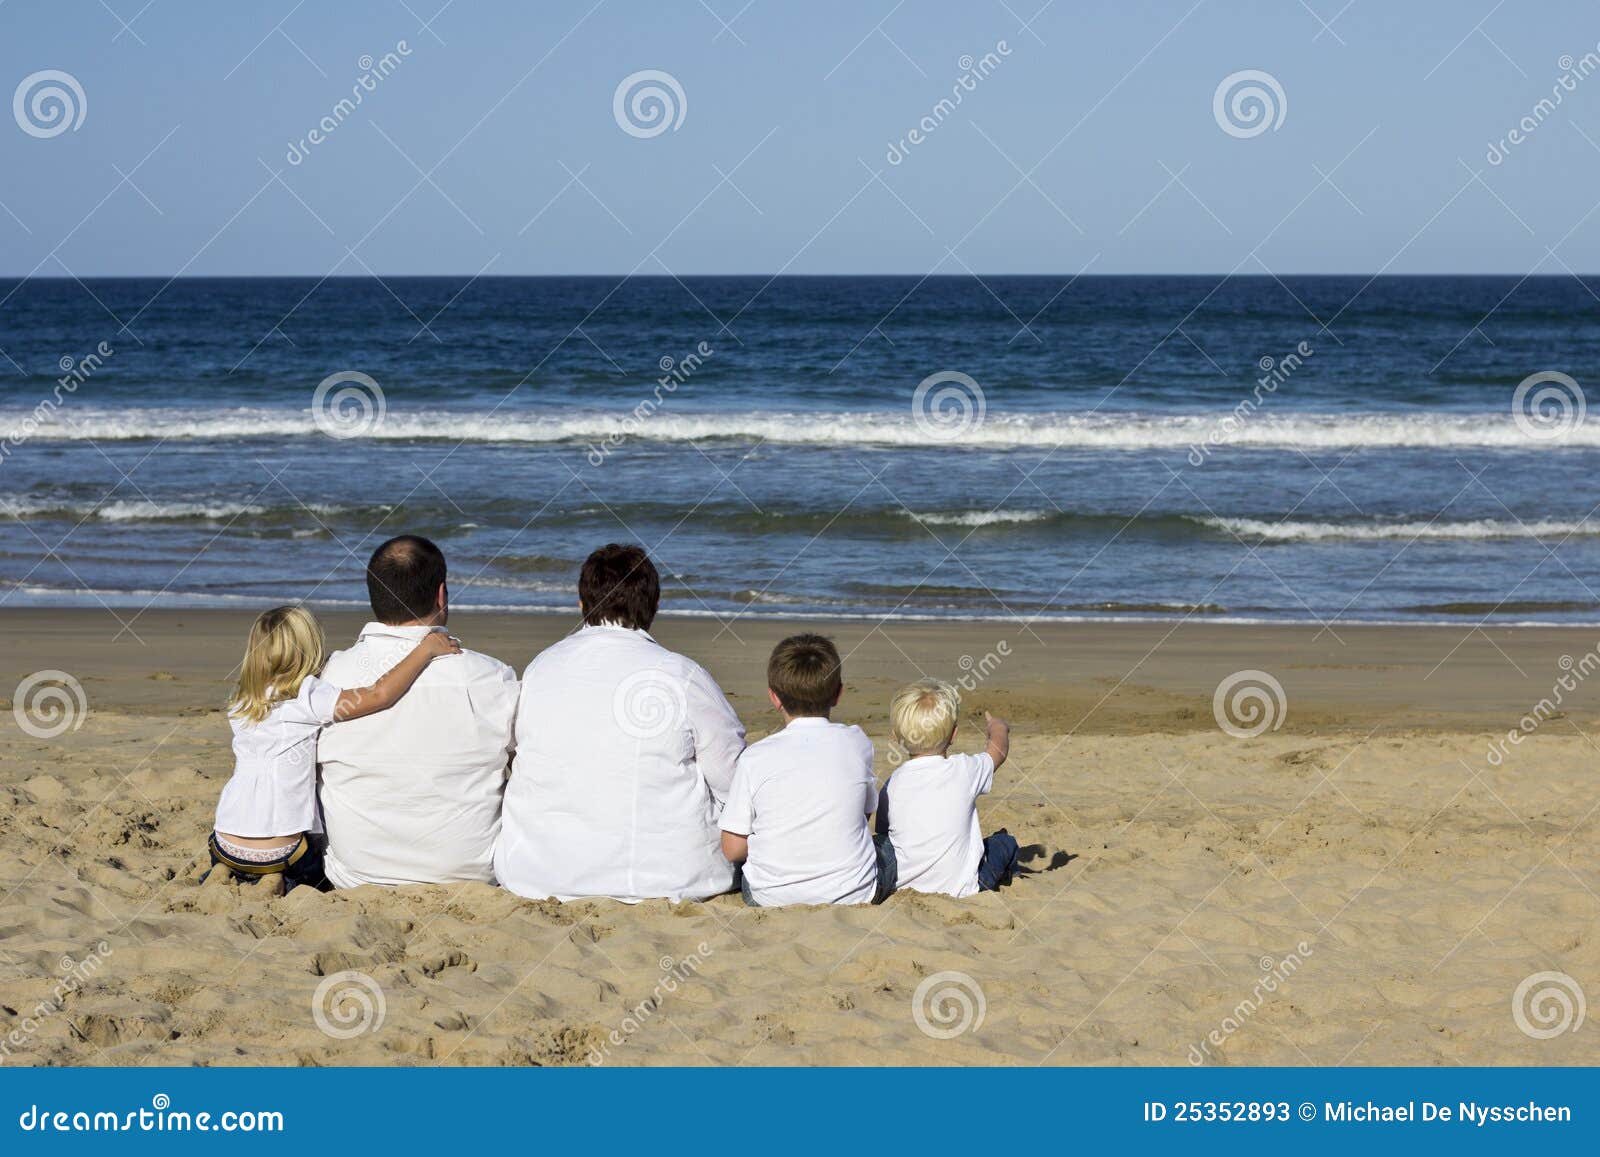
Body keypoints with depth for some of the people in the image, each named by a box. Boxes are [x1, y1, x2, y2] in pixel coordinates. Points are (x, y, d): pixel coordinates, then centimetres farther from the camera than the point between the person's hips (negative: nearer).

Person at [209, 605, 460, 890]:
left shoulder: (241, 704, 6)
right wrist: (428, 648, -13)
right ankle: (279, 882, 1)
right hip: (278, 853, -5)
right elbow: (380, 695, -21)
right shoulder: (307, 697, -13)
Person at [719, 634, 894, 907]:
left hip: (772, 897, 0)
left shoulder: (755, 758, -11)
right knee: (890, 847, 31)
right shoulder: (856, 743, -5)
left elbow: (733, 849, -6)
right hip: (854, 894, 0)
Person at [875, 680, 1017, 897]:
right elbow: (999, 750, 12)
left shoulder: (892, 784, -6)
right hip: (958, 887, -2)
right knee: (1005, 842, 24)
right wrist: (998, 728, 36)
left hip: (903, 885, 2)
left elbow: (883, 833, 5)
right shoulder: (964, 770, -10)